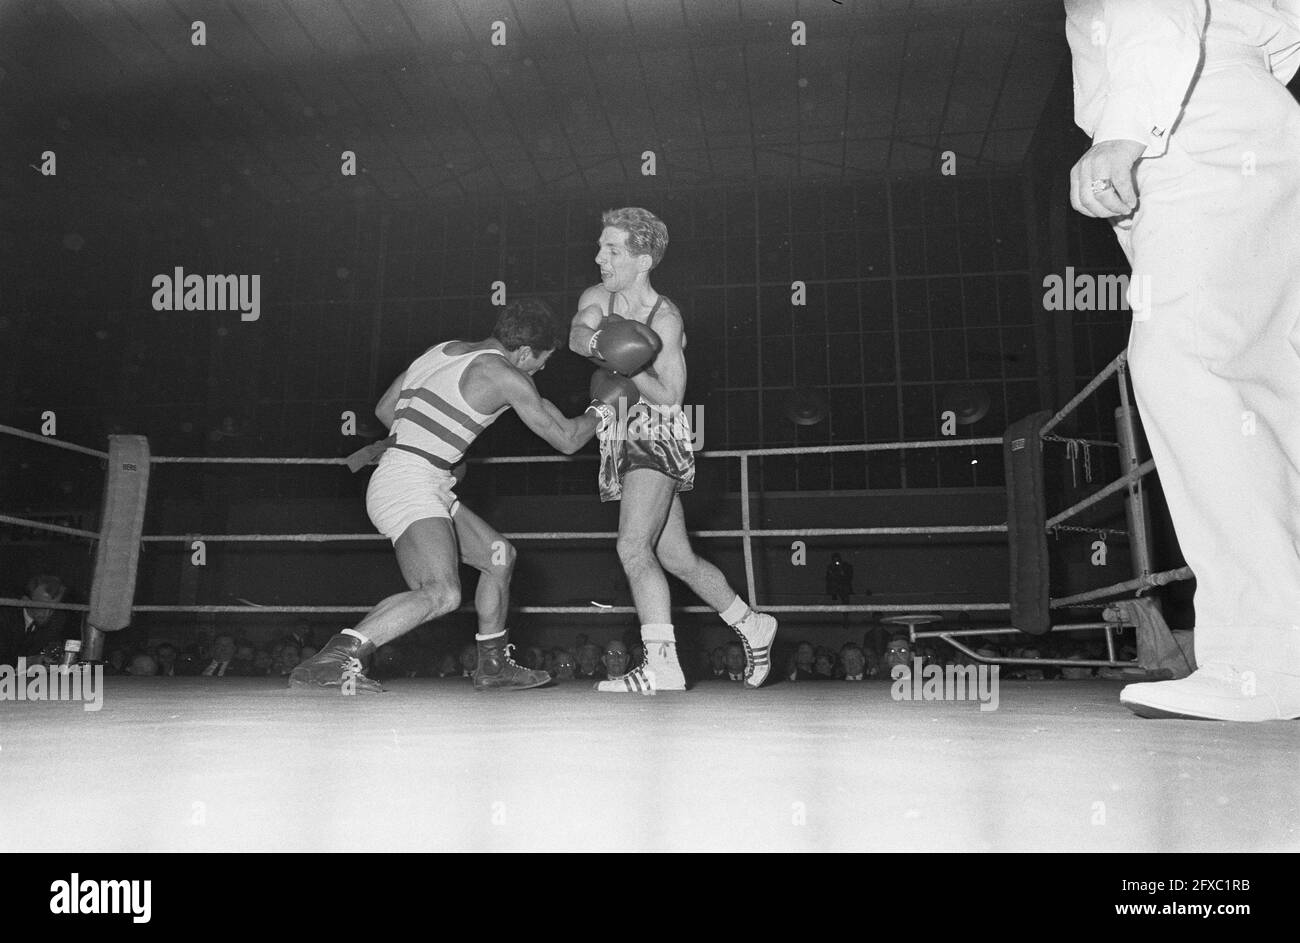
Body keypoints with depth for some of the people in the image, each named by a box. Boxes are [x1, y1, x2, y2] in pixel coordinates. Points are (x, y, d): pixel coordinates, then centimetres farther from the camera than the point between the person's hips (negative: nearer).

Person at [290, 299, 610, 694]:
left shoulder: (443, 350, 16)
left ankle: (493, 667, 26)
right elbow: (567, 439, -1)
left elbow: (384, 408, 24)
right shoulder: (505, 376, -8)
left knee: (499, 555, 17)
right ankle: (326, 664, -29)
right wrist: (601, 412, 19)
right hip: (410, 486, -10)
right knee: (442, 593, -26)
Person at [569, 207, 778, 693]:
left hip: (657, 434, -7)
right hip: (622, 436, 7)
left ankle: (661, 664, -22)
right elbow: (576, 334, -12)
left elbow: (670, 395, -11)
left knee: (633, 547, -22)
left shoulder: (664, 317, -9)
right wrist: (594, 337, -33)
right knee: (678, 559, 12)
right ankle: (752, 625, 29)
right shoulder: (597, 298, 10)